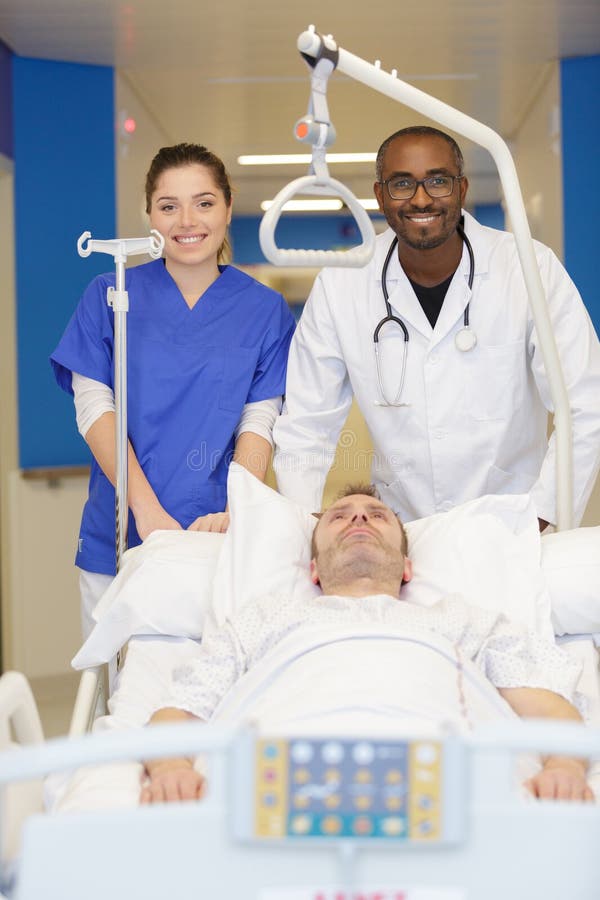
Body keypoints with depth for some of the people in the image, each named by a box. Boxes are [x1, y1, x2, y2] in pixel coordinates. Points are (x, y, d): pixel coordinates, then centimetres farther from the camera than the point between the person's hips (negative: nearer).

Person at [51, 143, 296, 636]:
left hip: (218, 533, 0)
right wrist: (147, 509, -14)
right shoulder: (108, 297, 5)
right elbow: (95, 408, -2)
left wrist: (235, 511, -19)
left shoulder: (264, 309, 5)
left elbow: (259, 422, -2)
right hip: (117, 537, 0)